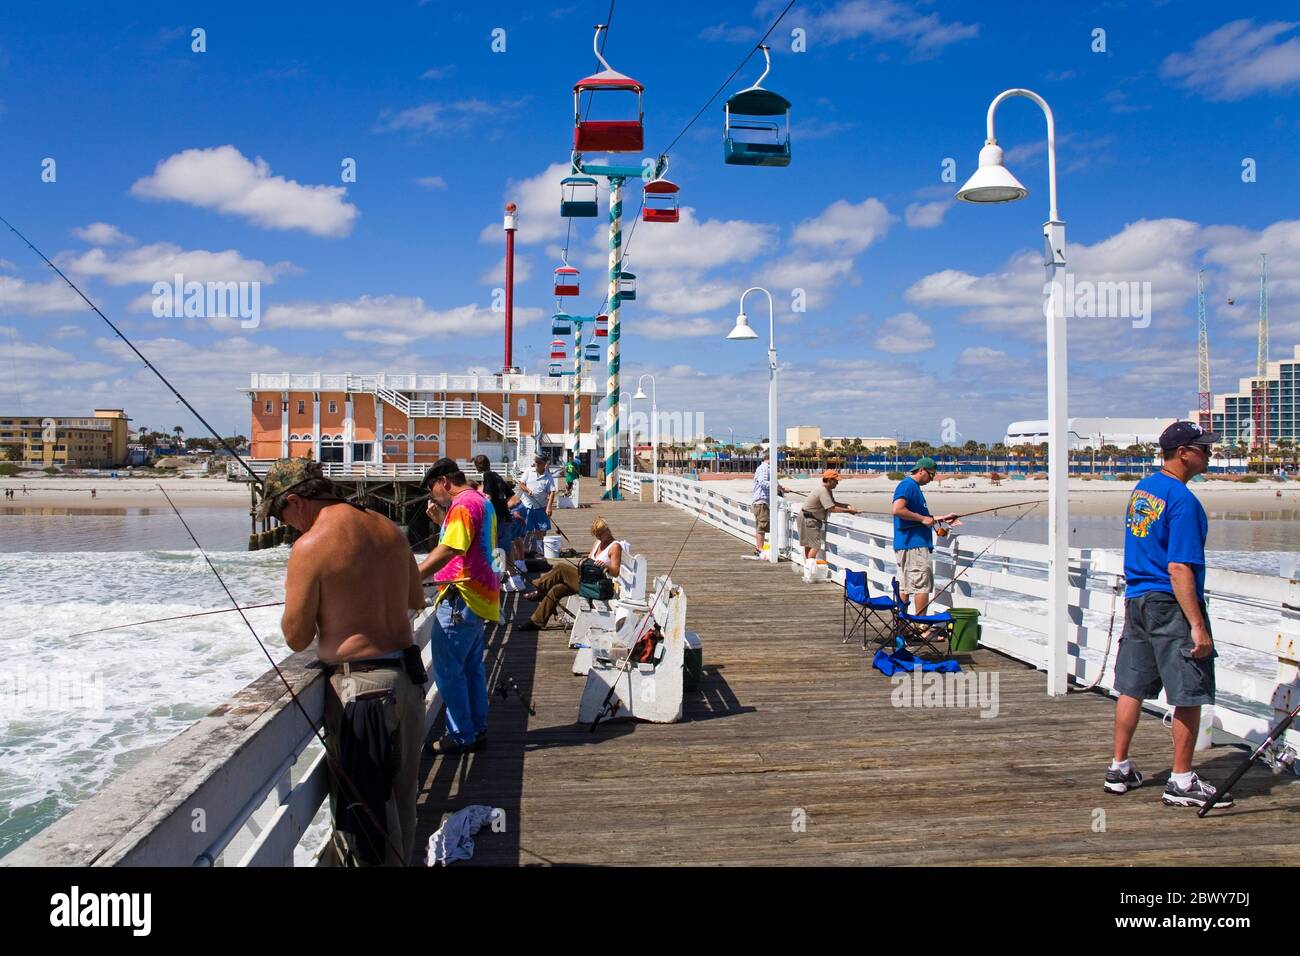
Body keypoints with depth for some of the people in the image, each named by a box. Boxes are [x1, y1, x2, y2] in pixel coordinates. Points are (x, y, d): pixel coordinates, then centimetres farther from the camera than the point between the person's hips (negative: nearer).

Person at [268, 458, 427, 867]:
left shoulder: (310, 546, -14)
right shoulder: (389, 529, 6)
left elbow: (296, 638, -9)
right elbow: (416, 600, 18)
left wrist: (297, 593, 9)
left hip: (359, 684, -7)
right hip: (408, 675, 7)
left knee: (363, 802, 8)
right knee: (399, 793, 22)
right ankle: (401, 858, 37)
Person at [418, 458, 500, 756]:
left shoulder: (463, 504, -15)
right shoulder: (482, 501, 16)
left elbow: (447, 551, -26)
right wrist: (441, 517, 18)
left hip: (461, 597, -11)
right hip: (481, 595, 11)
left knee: (448, 670, -3)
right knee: (471, 667, 16)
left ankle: (461, 736, 3)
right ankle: (477, 729, 23)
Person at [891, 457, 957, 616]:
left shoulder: (914, 487, 20)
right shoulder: (908, 485, -12)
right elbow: (897, 509, -26)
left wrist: (940, 518, 25)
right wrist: (923, 518, -19)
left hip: (905, 546, 11)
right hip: (914, 545, -11)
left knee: (905, 586, 11)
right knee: (923, 585, -8)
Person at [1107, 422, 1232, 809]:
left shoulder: (1142, 488, 11)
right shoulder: (1182, 501, -17)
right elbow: (1179, 569, -21)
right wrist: (1198, 626, -20)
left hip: (1136, 599, 9)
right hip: (1170, 604, -9)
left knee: (1132, 687, 14)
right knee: (1190, 693, 1)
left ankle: (1119, 769, 22)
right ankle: (1182, 781, 8)